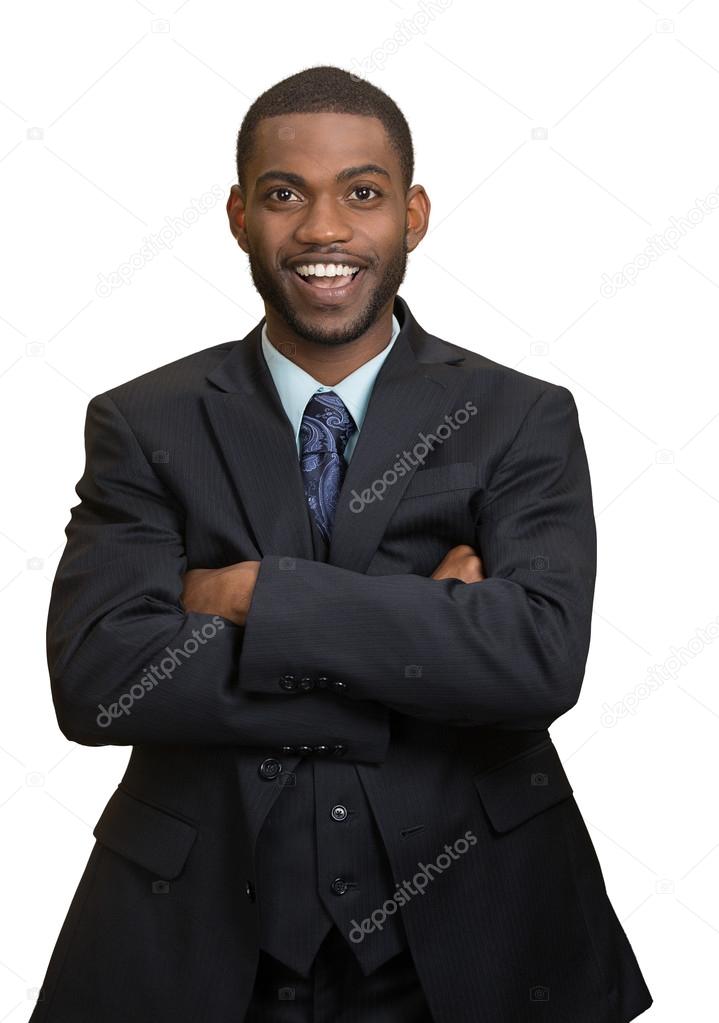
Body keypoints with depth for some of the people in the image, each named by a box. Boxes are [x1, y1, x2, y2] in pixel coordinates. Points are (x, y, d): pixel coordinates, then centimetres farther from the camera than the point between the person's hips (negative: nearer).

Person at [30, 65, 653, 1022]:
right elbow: (95, 676, -16)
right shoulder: (142, 426, -3)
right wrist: (424, 636, -18)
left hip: (462, 942, 1)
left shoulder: (523, 421, -5)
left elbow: (542, 658, -19)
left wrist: (257, 592, -19)